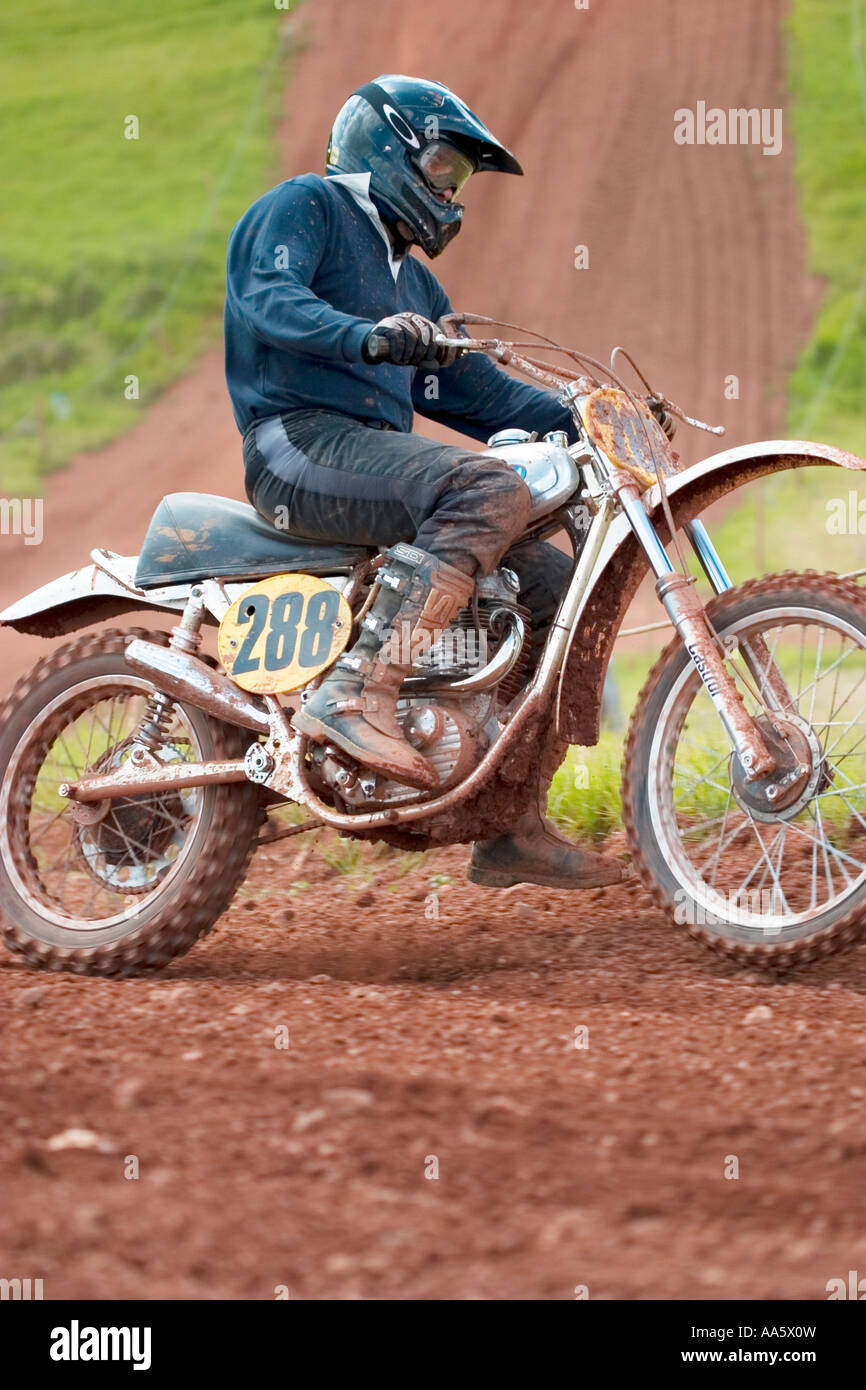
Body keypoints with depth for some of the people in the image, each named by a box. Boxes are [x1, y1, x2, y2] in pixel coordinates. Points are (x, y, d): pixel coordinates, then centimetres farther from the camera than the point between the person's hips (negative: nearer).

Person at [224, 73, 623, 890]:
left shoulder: (413, 283, 31)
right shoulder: (305, 207, 5)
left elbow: (474, 390, 26)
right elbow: (269, 301, -15)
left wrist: (582, 420, 11)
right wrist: (368, 335, -33)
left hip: (377, 464, 9)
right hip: (299, 442, -9)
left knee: (558, 585, 0)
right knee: (491, 489, -33)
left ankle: (516, 829, 2)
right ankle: (356, 692, -42)